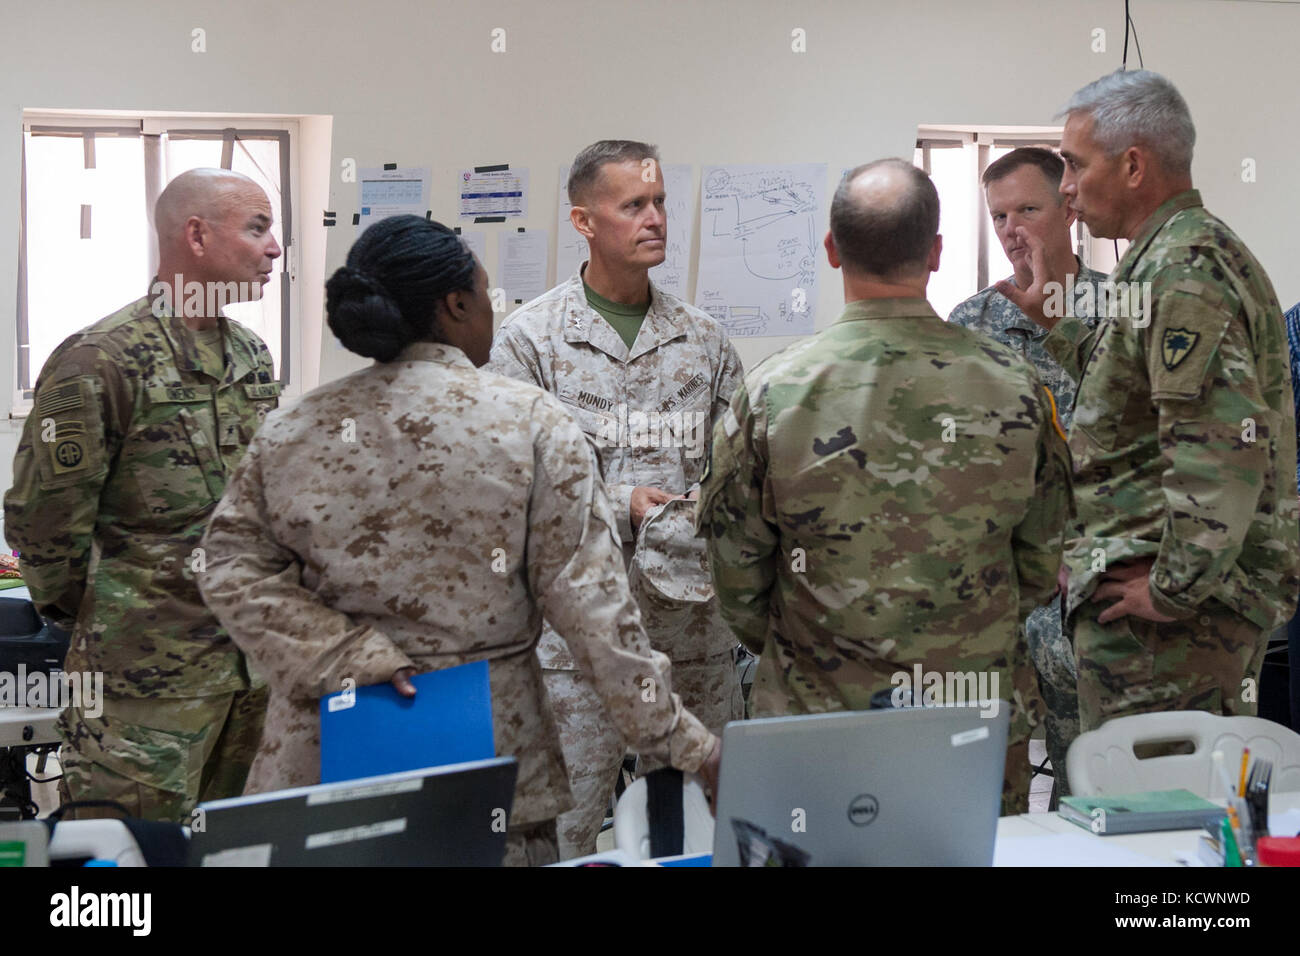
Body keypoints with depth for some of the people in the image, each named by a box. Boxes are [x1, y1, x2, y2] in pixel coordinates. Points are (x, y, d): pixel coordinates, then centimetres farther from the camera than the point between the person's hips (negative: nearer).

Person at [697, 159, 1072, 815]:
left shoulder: (771, 393, -11)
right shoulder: (1014, 387, -6)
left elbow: (736, 573, -2)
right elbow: (1044, 564, 5)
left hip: (820, 718, -1)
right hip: (986, 720, 1)